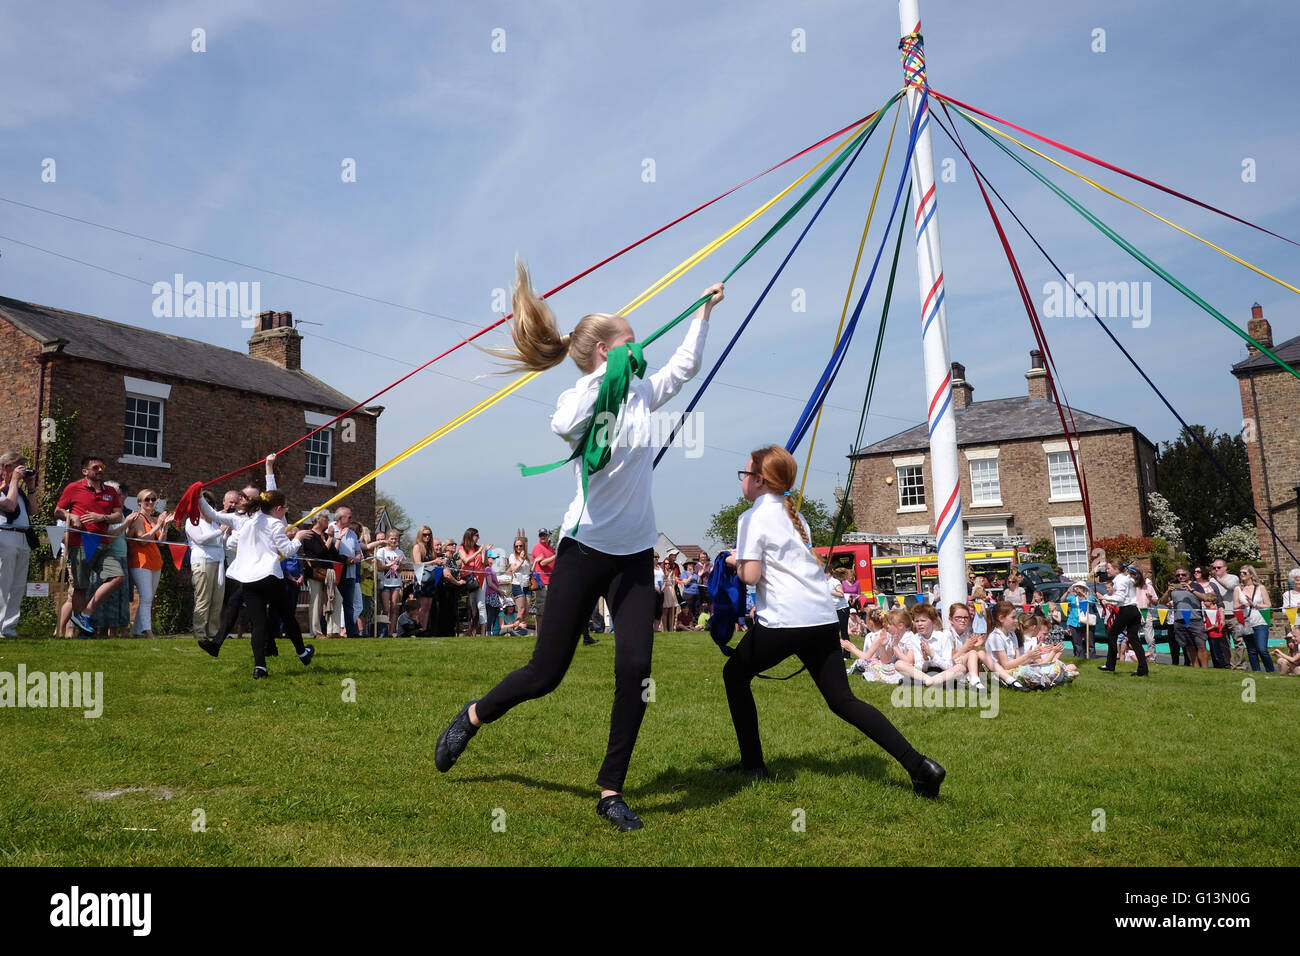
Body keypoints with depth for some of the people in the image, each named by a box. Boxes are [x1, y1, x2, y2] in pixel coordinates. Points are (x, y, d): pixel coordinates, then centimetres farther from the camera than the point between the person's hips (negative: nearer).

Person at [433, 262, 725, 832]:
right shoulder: (580, 400, -11)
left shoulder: (641, 395, 6)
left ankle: (611, 791, 8)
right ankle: (472, 717, 32)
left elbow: (684, 366, 22)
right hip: (585, 550, -5)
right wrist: (607, 374, -27)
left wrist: (703, 311, 22)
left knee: (635, 668, -7)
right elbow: (563, 426, -36)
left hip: (635, 556, 5)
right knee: (546, 672, 2)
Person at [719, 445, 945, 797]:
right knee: (842, 700, 8)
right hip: (824, 618, 7)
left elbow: (751, 575, -11)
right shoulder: (794, 514, 21)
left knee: (735, 674, 16)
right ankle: (918, 764, -5)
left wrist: (737, 560, 8)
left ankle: (752, 764, 17)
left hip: (784, 620, -7)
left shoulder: (753, 517, -3)